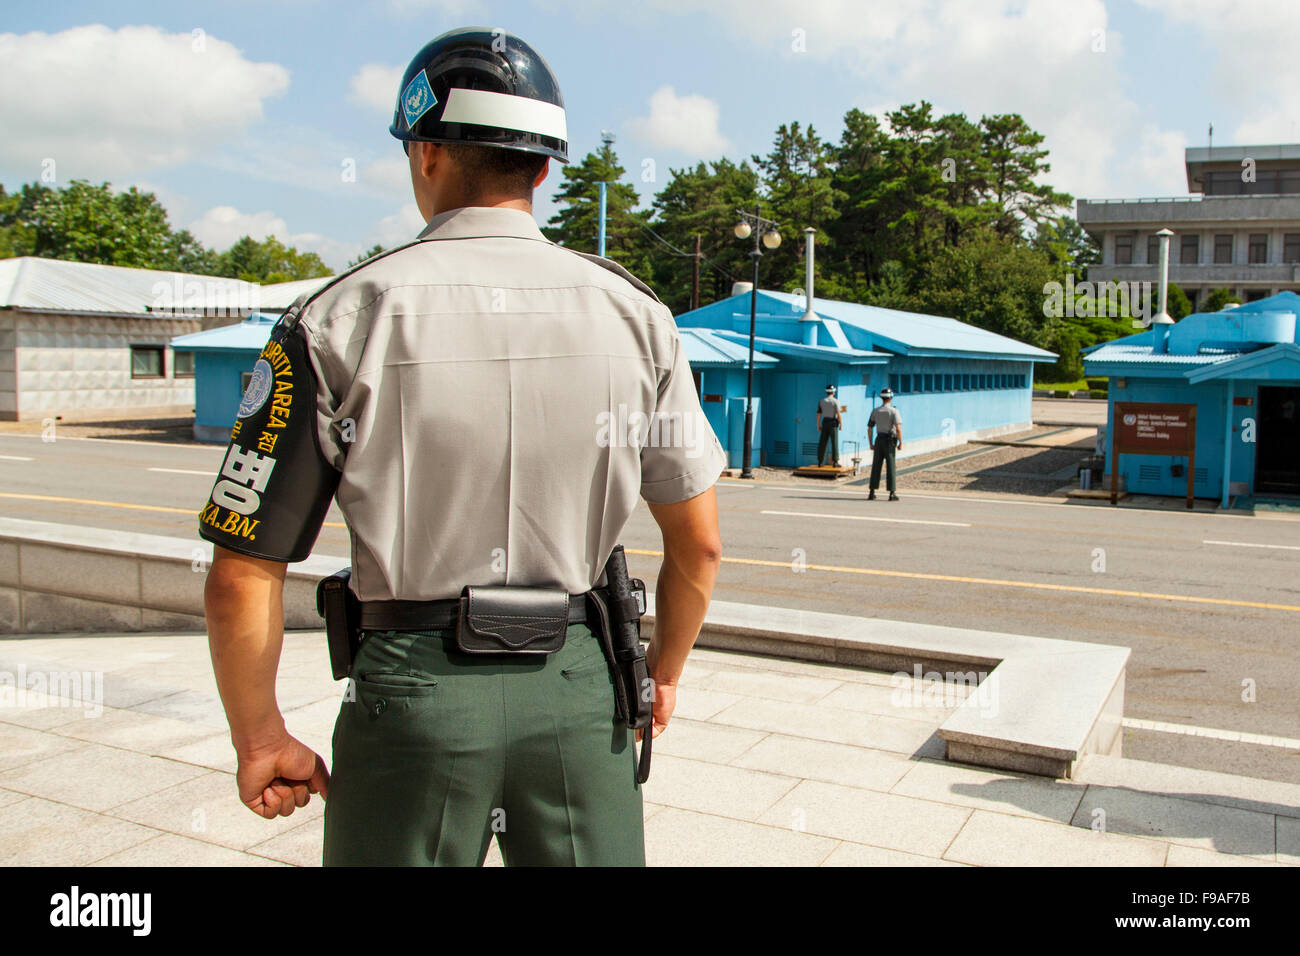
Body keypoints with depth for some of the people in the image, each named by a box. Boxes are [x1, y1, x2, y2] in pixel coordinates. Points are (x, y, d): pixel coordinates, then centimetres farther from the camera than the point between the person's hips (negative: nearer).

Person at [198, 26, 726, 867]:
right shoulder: (632, 311, 0)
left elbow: (243, 576, -7)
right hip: (579, 684, 2)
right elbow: (699, 545, 3)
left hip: (416, 692, -1)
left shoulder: (340, 321, -7)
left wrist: (261, 741, 8)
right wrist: (662, 674, 19)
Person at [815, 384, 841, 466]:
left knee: (822, 443, 6)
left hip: (825, 422, 4)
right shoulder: (835, 401, -7)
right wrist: (841, 424, -4)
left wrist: (818, 425, 11)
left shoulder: (821, 401, 6)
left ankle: (820, 461, 6)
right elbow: (838, 414, -12)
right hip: (833, 423, -4)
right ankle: (835, 461, -4)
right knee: (834, 443, -2)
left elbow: (818, 414, 5)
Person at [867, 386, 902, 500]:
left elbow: (869, 429, 6)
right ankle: (892, 493, 2)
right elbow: (898, 428, -17)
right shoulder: (894, 411, -8)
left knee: (876, 467, 6)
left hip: (879, 440, 3)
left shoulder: (875, 411, 5)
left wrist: (870, 444, 13)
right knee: (890, 467, 0)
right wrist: (900, 443, -8)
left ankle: (872, 493, 4)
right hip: (890, 441, -3)